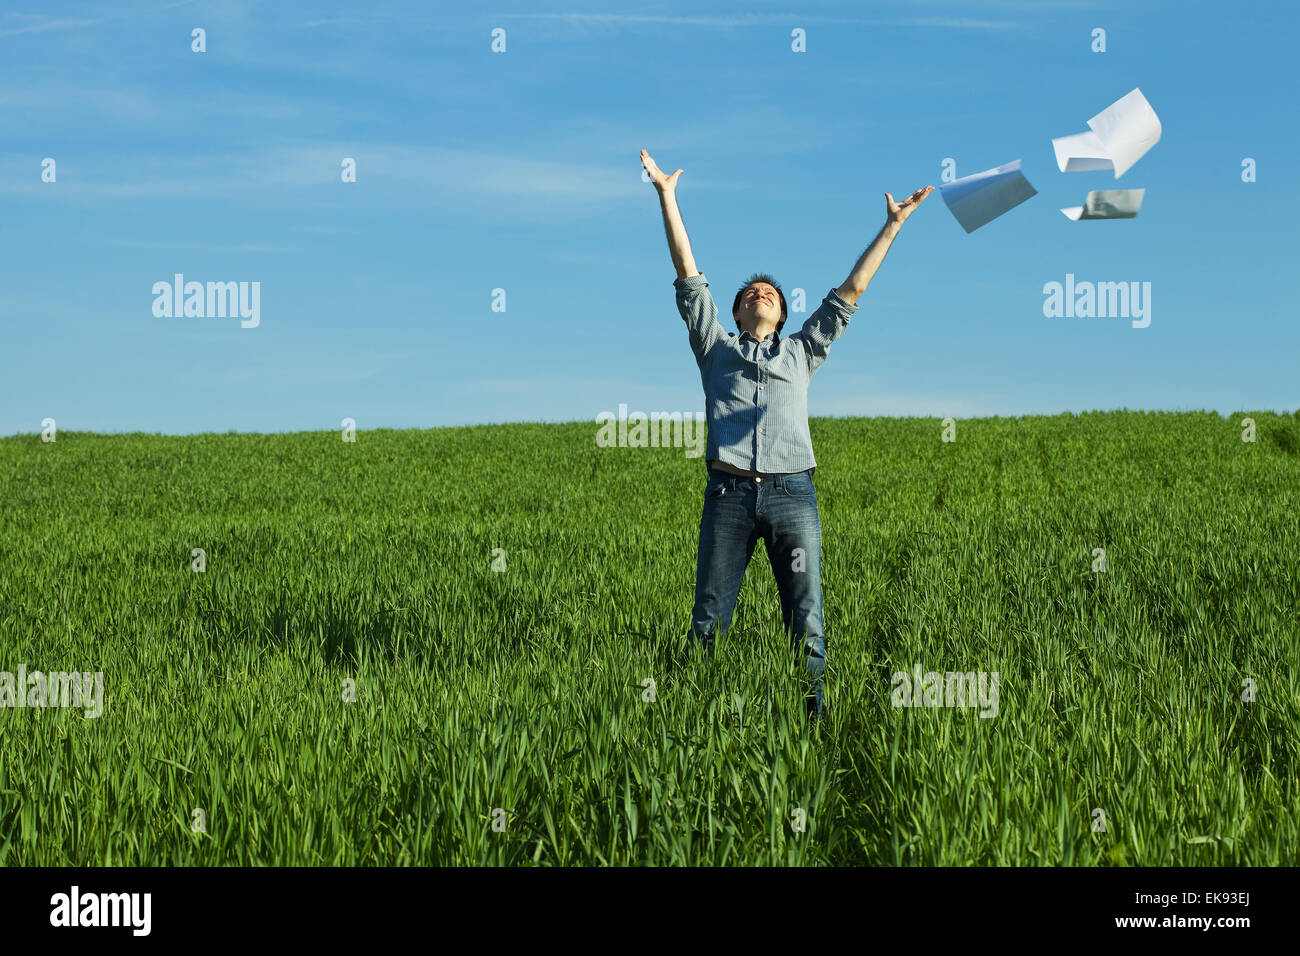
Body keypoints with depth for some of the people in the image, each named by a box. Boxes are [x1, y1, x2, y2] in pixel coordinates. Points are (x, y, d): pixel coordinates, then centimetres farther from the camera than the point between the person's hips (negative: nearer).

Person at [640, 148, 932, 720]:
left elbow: (849, 292, 26)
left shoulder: (801, 352, 26)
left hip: (792, 494, 1)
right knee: (707, 622, -1)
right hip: (728, 494, -1)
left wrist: (892, 226, 26)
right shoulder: (716, 347, 22)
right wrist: (667, 196, 13)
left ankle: (816, 718, 1)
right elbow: (688, 275, 18)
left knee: (806, 624, -2)